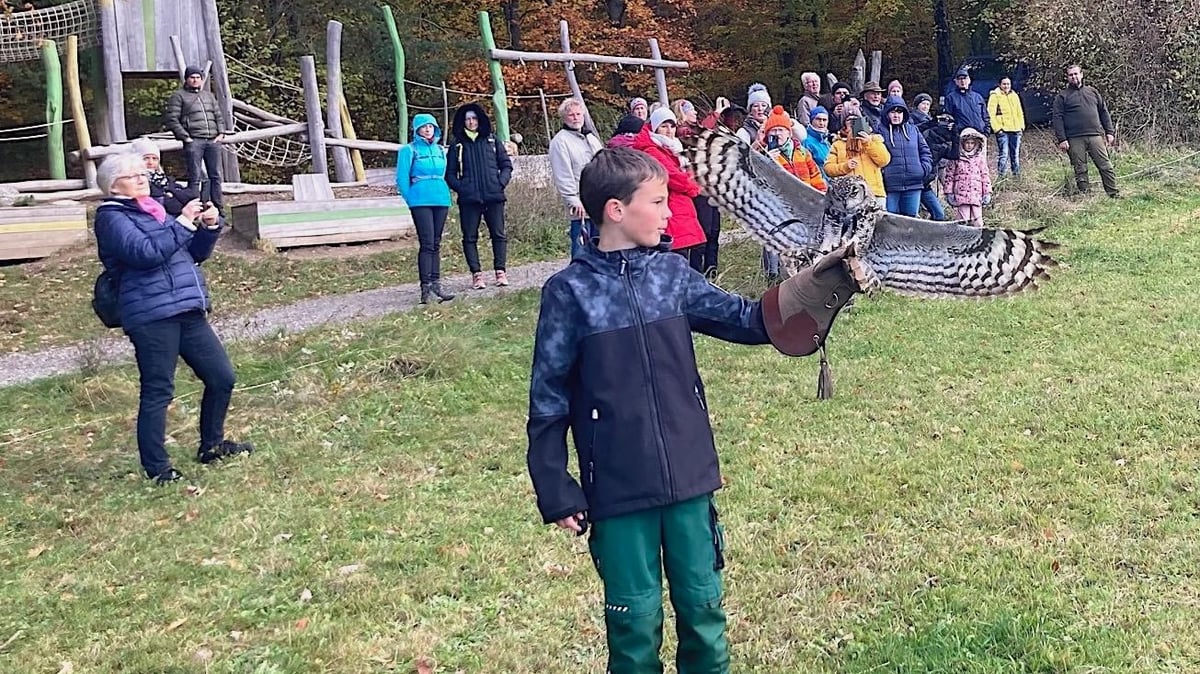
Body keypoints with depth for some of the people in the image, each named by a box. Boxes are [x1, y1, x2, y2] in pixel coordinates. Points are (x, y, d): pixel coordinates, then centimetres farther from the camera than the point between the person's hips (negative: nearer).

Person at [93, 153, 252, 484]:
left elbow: (195, 253, 23)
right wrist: (183, 223, -16)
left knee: (222, 377, 10)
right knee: (157, 393, -4)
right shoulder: (112, 217, -2)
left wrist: (210, 226, 6)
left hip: (188, 311, 8)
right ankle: (157, 468, 5)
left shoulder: (154, 211, 22)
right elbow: (145, 252, -20)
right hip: (152, 317, -8)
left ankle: (211, 445, 26)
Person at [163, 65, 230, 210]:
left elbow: (219, 116, 22)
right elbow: (172, 119, -3)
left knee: (216, 176, 6)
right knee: (194, 177, -7)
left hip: (213, 141, 5)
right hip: (193, 141, -5)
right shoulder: (178, 96, 4)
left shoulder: (208, 95, 23)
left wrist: (221, 133, 6)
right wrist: (185, 137, -10)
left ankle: (219, 208, 12)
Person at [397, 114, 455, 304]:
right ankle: (425, 288, -10)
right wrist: (411, 200, -4)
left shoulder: (440, 150, 14)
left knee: (436, 244, 7)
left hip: (441, 200, 5)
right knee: (427, 244, -11)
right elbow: (402, 179, -2)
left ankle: (436, 285, 11)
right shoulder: (409, 150, -1)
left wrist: (443, 193, 13)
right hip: (421, 202, -5)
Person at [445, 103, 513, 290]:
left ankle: (500, 271, 5)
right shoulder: (457, 146, 9)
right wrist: (461, 188, -7)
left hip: (493, 196, 0)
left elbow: (506, 165, 12)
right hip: (469, 199, 0)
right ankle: (476, 274, 3)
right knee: (470, 237, -1)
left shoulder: (492, 142, 12)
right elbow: (450, 174, 8)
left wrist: (501, 183, -3)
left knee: (498, 234, -1)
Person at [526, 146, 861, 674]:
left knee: (703, 606, 16)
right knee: (636, 620, 9)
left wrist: (820, 287, -10)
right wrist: (556, 493, -6)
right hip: (618, 491, -4)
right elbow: (549, 401, -6)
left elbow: (747, 320, 3)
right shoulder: (570, 292, -9)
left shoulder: (672, 274, 3)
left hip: (689, 478, 4)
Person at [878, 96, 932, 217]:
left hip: (914, 184, 4)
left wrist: (925, 168, 3)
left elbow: (924, 151, 18)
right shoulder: (881, 131, 2)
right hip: (890, 185, -4)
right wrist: (881, 172, -14)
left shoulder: (913, 129, 15)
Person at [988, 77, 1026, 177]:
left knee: (1015, 154, 10)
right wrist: (997, 128, -13)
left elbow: (1020, 112, 22)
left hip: (1015, 130, 6)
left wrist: (1021, 126, 12)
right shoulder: (995, 96, 0)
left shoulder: (1015, 95, 18)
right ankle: (1000, 176, -7)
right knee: (1003, 154, -12)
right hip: (1003, 130, -6)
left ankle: (1016, 175, 18)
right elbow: (991, 113, -6)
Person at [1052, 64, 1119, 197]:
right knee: (1080, 171, 1)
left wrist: (1109, 132, 10)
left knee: (1106, 167, -1)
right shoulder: (1062, 96, 7)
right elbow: (1057, 118, -1)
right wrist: (1062, 139, -10)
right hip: (1075, 140, -2)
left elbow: (1104, 112, 18)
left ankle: (1114, 194, 4)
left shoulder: (1092, 91, 17)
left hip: (1095, 136, 2)